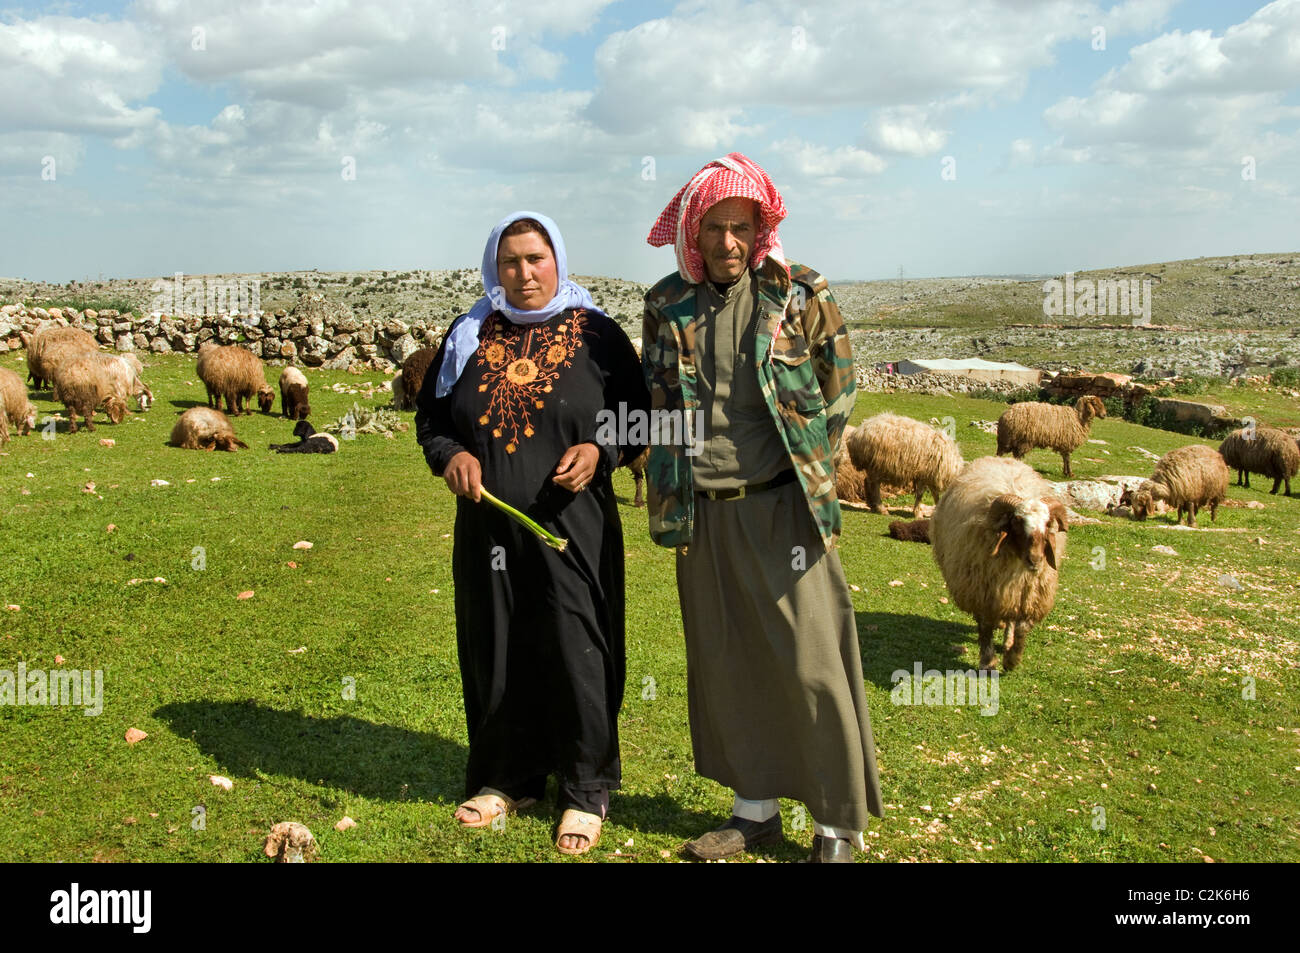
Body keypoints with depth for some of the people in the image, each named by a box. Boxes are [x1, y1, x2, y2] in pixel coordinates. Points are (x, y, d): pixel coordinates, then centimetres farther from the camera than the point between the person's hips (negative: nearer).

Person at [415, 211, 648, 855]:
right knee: (494, 650, 11)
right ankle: (506, 778, 29)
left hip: (573, 527, -3)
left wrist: (601, 451, -13)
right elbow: (430, 414, 16)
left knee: (576, 652, 0)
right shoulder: (468, 337, 9)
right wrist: (450, 456, -4)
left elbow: (638, 416, 6)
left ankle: (585, 792, 17)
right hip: (488, 524, 3)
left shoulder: (596, 335, 2)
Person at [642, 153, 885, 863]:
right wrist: (677, 474, 13)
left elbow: (840, 379, 8)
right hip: (702, 513, 4)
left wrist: (810, 459, 5)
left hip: (782, 505, -3)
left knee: (809, 664, -3)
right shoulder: (666, 304, 7)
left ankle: (838, 825, 12)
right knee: (724, 665, 11)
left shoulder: (798, 295, -2)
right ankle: (755, 808, 26)